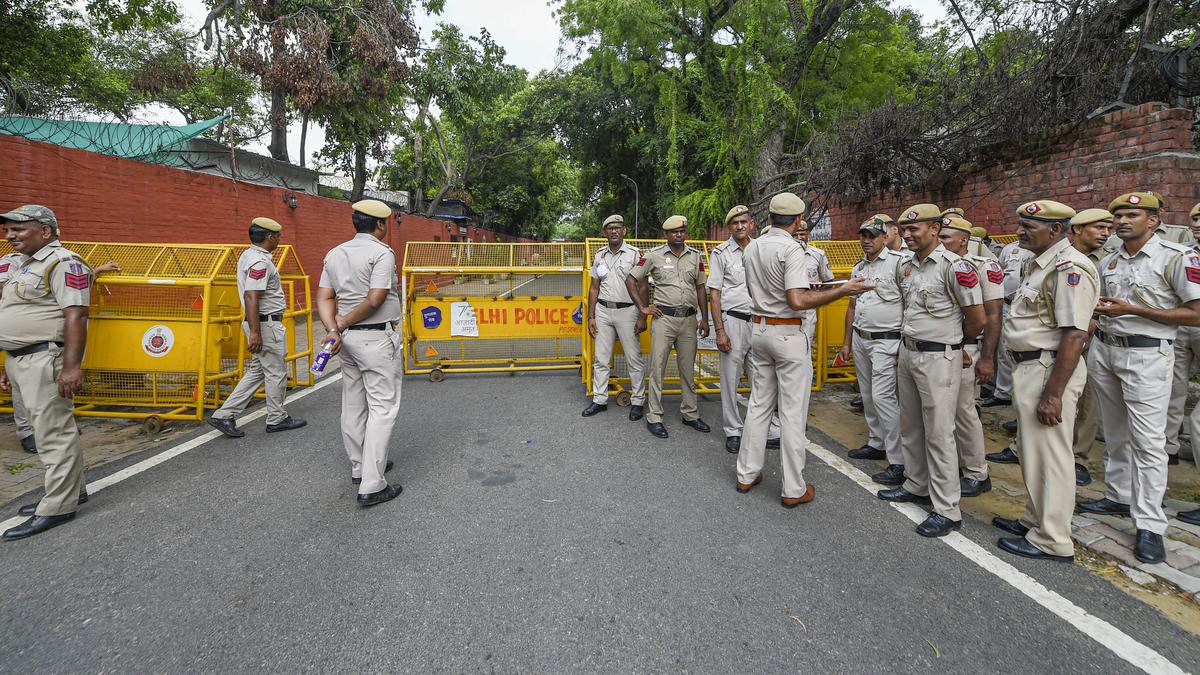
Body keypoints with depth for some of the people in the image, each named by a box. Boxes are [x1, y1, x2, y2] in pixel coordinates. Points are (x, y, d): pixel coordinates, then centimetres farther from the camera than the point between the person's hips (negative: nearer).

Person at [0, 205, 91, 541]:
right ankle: (71, 489, 25)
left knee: (55, 432, -6)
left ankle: (57, 507, -1)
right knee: (50, 428, 15)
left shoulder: (63, 263, -11)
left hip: (46, 360, -10)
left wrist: (72, 366, -25)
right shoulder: (28, 265, 20)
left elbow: (75, 316, -20)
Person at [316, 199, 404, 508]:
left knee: (353, 406, 17)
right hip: (377, 339, -8)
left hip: (348, 338, 8)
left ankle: (360, 467, 31)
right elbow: (375, 300, -20)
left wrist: (332, 328, -8)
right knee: (382, 408, -4)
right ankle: (372, 486, -6)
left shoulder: (334, 254, 10)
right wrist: (342, 323, -9)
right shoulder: (382, 253, -12)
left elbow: (324, 297, 3)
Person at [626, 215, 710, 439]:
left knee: (688, 369, 13)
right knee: (658, 368, 0)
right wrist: (642, 307, -3)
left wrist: (705, 318, 8)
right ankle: (654, 417, 9)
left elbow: (701, 288, 14)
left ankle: (690, 414, 25)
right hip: (664, 318, -3)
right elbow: (631, 280, 1)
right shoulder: (654, 255, -2)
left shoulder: (696, 256, 9)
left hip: (689, 319, 4)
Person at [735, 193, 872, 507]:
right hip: (788, 334, -7)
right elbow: (797, 301, -25)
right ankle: (793, 489, 10)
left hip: (759, 329, 7)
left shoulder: (752, 247, 7)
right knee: (792, 412, 1)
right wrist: (843, 290, -18)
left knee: (759, 404, 15)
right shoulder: (791, 249, -16)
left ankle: (746, 474, 22)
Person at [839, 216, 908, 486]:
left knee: (882, 396, -12)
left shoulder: (898, 262, -9)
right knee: (868, 395, 14)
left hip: (886, 340, -8)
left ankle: (899, 462, -7)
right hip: (860, 339, 8)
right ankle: (877, 444, 28)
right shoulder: (858, 268, 15)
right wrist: (847, 342, 20)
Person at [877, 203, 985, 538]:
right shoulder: (904, 267, 9)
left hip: (938, 358, -8)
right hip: (907, 352, 8)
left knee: (939, 433, -3)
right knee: (910, 427, 17)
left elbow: (977, 317, -10)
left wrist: (950, 339, 5)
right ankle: (917, 485, 33)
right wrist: (910, 337, 15)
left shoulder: (955, 267, -15)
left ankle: (947, 510, 6)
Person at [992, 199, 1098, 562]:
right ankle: (1036, 520, 34)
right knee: (1033, 451, 19)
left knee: (1049, 455, 0)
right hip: (1030, 367, 10)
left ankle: (1052, 541, 13)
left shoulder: (1069, 267, -18)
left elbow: (1075, 334, -23)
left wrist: (1053, 393, -24)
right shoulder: (1041, 263, 14)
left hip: (1049, 370, -10)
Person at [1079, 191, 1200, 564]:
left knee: (1147, 440, -5)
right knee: (1116, 434, 15)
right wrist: (1097, 310, 0)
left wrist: (1132, 309, -19)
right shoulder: (1108, 262, 10)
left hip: (1146, 355, -6)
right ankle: (1119, 497, 29)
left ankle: (1149, 525, 1)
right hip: (1104, 351, 6)